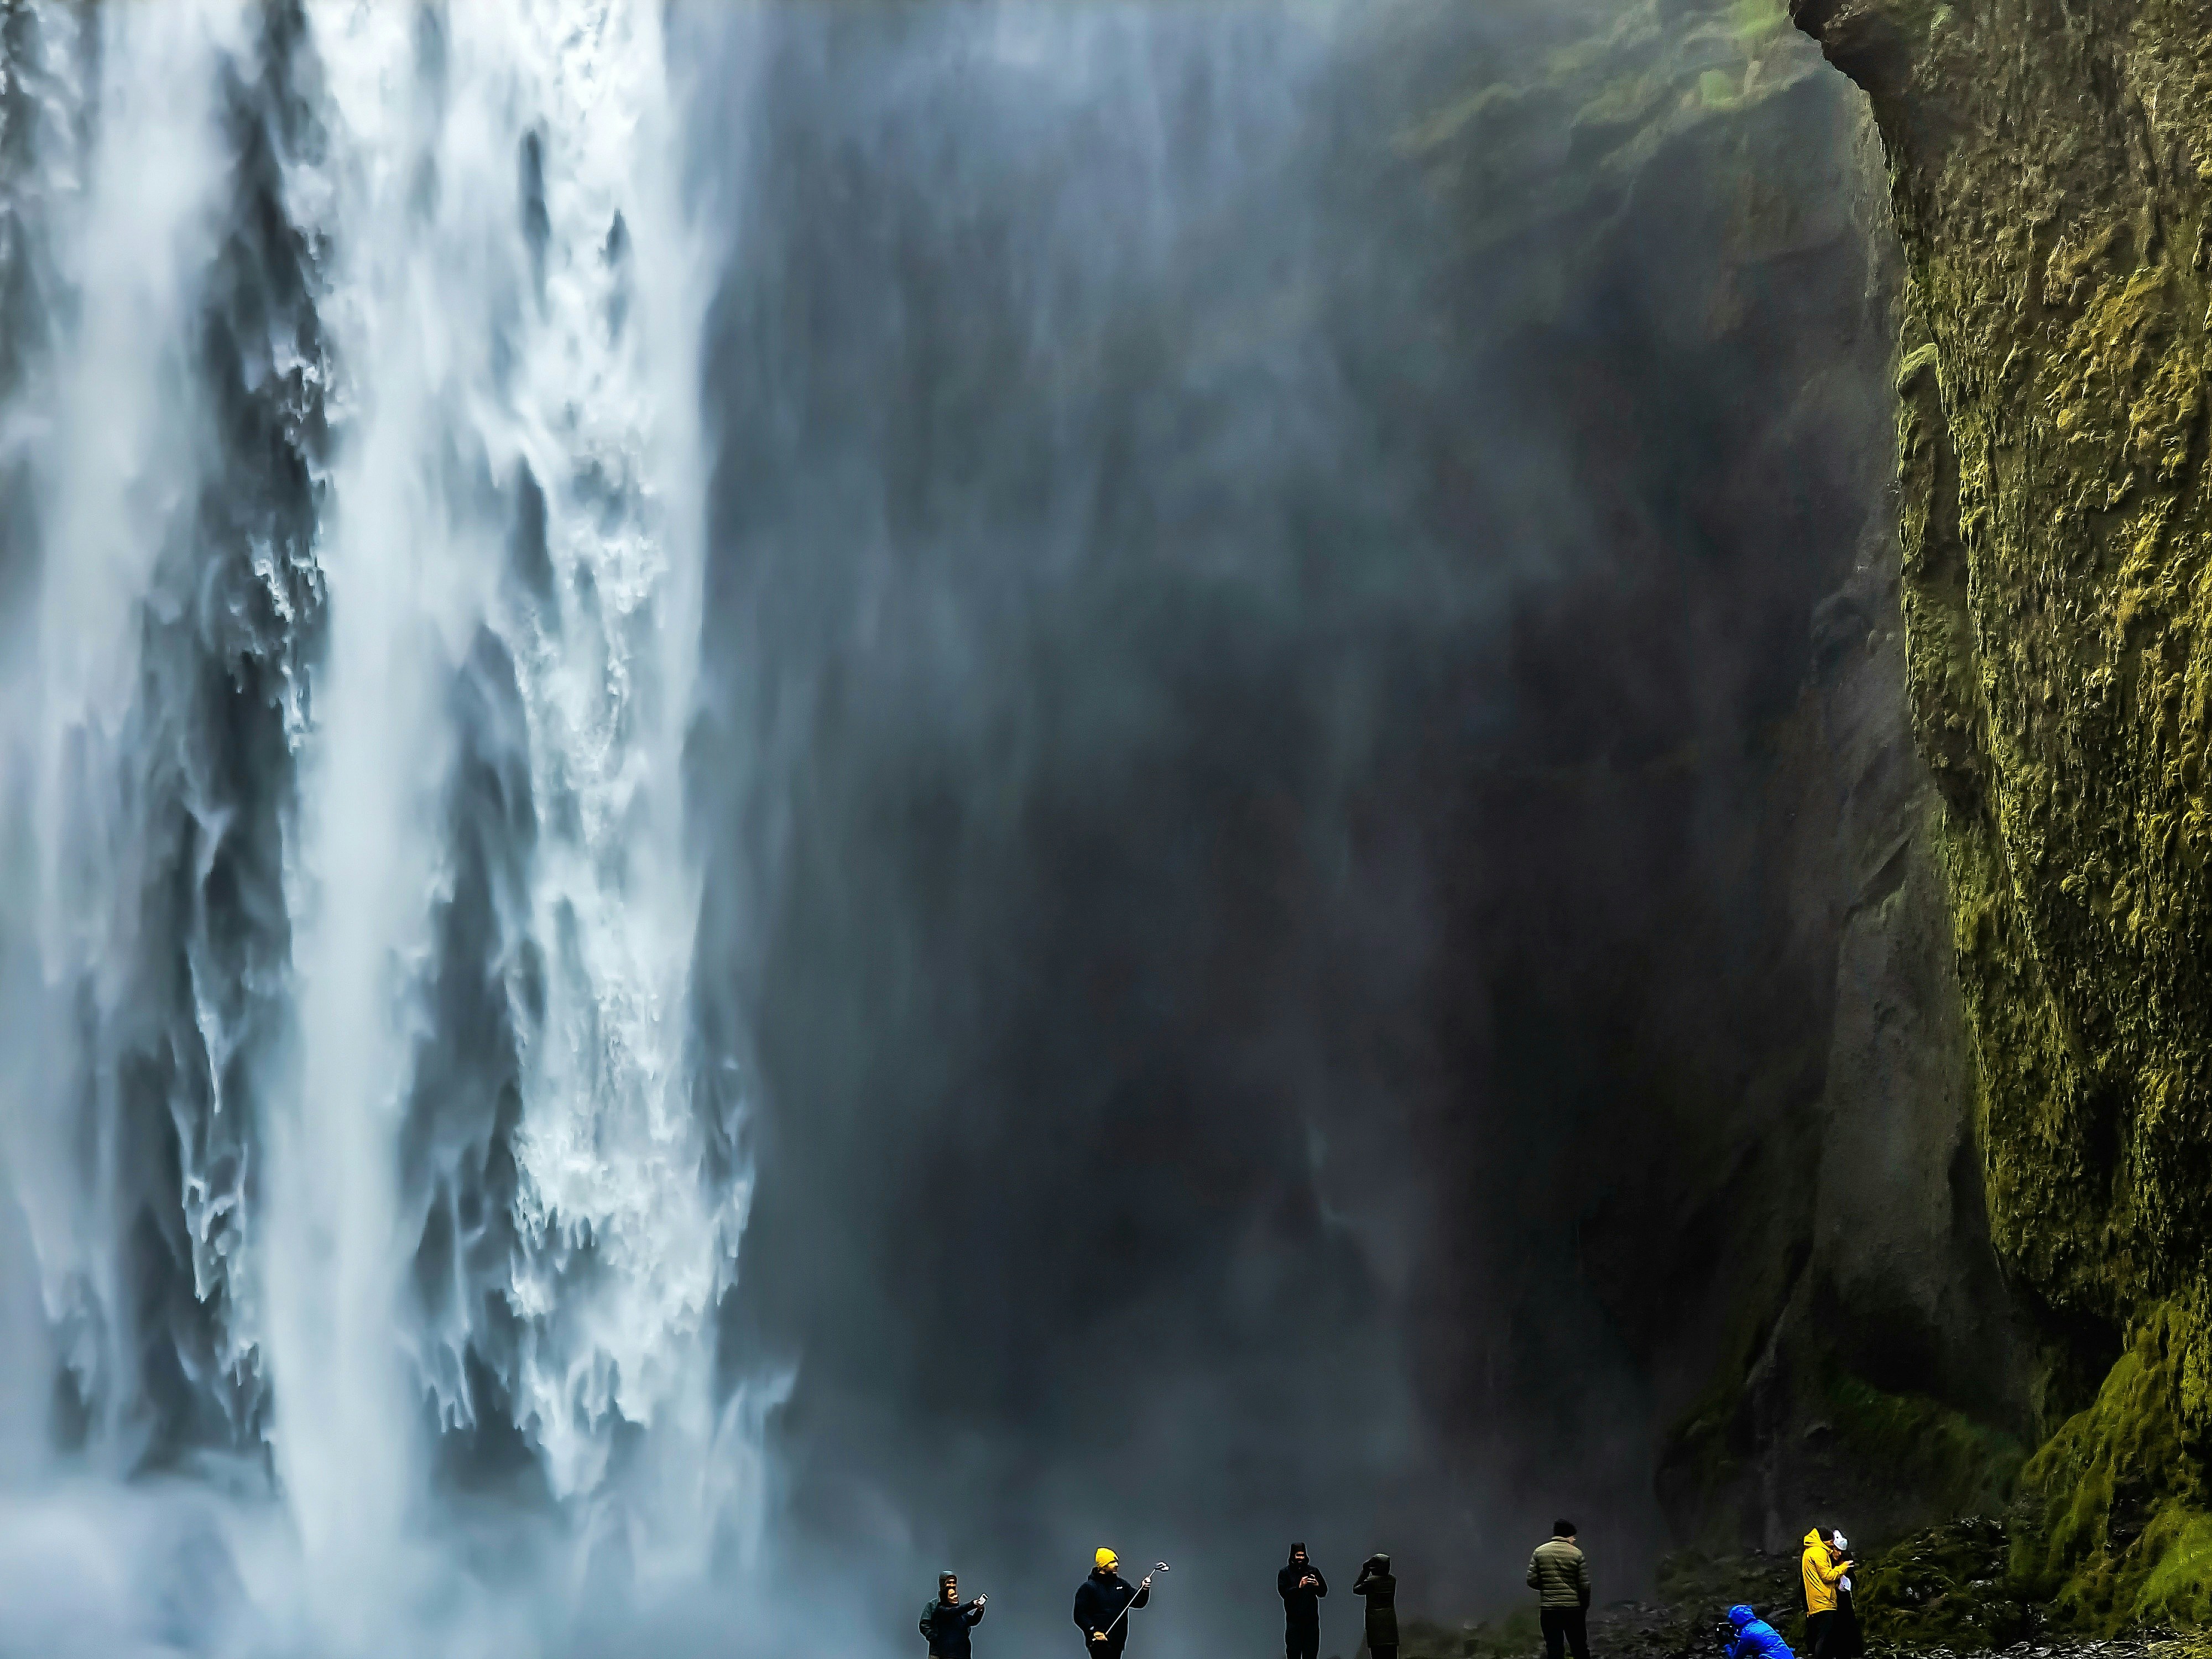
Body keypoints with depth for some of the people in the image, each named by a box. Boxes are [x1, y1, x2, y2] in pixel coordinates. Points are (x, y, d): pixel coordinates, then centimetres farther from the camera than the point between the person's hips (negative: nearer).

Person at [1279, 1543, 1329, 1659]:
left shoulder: (1313, 1571, 11)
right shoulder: (1285, 1573, 4)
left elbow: (1324, 1592, 9)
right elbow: (1283, 1592, -9)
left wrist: (1317, 1586, -13)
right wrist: (1299, 1587, -22)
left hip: (1312, 1618, 2)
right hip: (1294, 1618, -2)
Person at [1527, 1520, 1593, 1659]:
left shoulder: (1539, 1552, 2)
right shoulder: (1577, 1554, -3)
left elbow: (1532, 1581, -2)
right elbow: (1585, 1585, -5)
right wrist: (1584, 1607, 9)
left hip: (1548, 1610, 1)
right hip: (1573, 1608, -1)